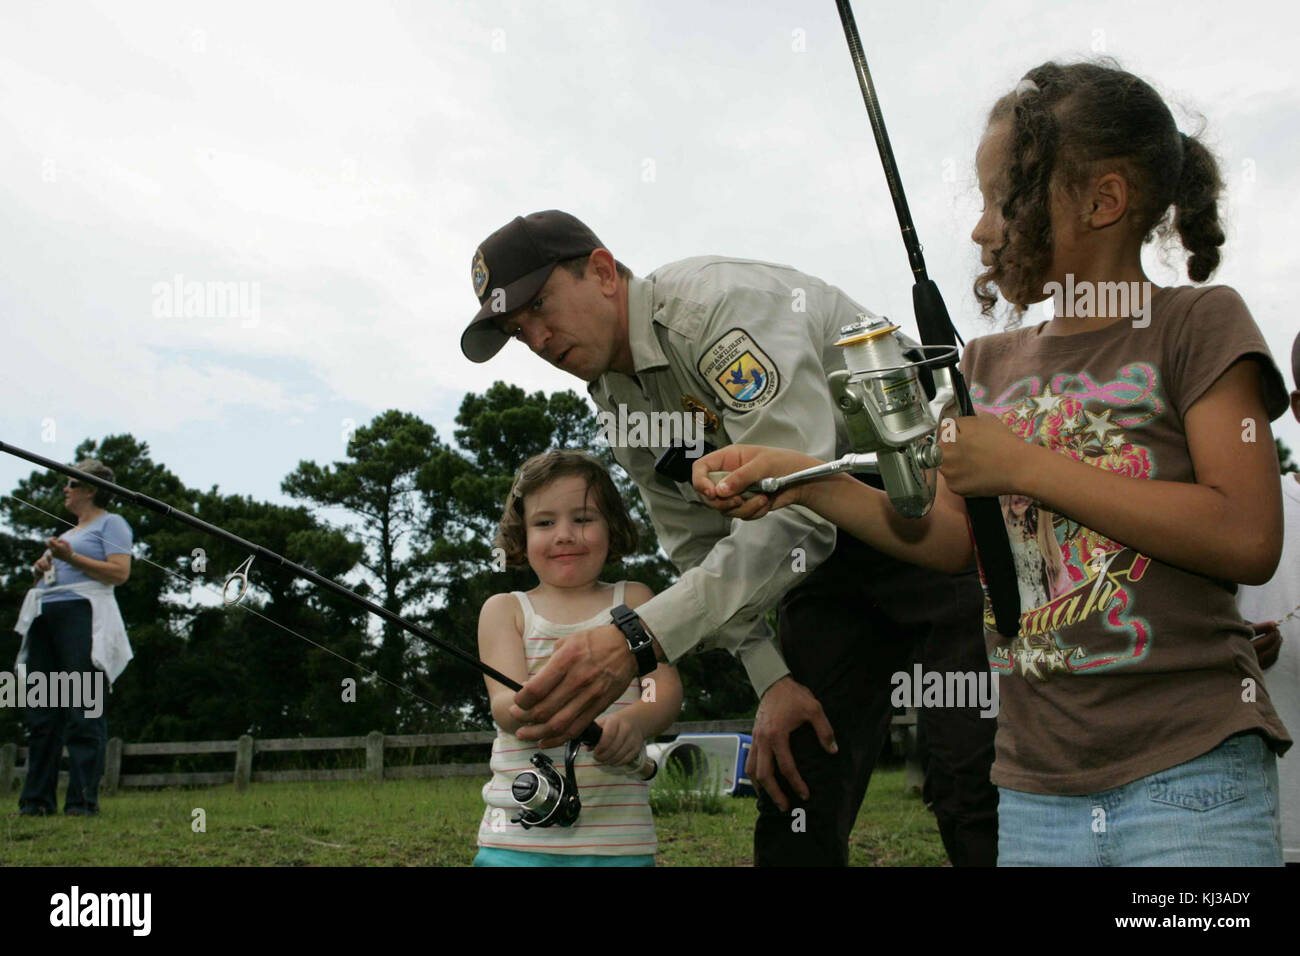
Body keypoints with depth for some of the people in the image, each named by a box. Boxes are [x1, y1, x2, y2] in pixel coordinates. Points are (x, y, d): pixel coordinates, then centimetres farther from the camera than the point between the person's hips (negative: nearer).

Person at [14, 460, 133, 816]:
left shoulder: (110, 523, 5)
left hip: (82, 616, -8)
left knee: (84, 713, -10)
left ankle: (83, 798, -11)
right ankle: (37, 798, 7)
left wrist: (71, 558, -13)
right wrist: (42, 569, 10)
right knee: (42, 713, 4)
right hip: (45, 619, 8)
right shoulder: (68, 533, 30)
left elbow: (120, 573, -9)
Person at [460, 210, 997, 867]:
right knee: (794, 784, 2)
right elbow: (702, 550, 8)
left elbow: (796, 505, -34)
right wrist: (772, 678, -6)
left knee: (972, 787, -16)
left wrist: (640, 638, -40)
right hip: (834, 550, 8)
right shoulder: (618, 405, 4)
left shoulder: (723, 302, -24)